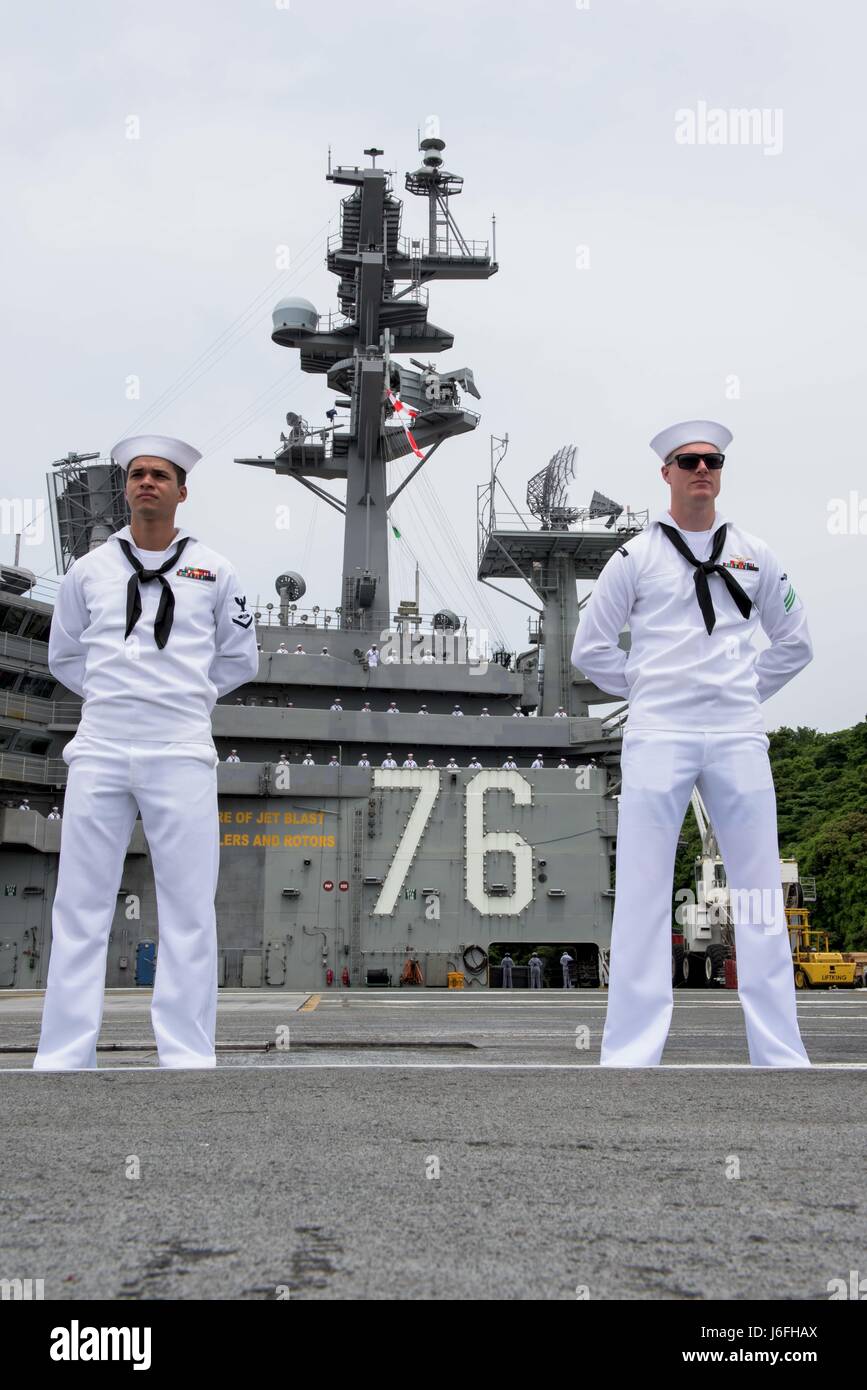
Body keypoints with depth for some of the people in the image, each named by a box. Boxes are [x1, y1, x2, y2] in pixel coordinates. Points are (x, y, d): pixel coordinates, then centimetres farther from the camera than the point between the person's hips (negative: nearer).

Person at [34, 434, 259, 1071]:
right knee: (81, 904, 0)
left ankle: (188, 1055, 2)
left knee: (189, 906, -3)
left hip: (181, 752, -1)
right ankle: (63, 1055, 6)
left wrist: (185, 694, 7)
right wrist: (110, 692, 8)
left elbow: (241, 659, 16)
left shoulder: (214, 571, 8)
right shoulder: (90, 569, 11)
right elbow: (63, 656, 20)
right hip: (99, 749, 1)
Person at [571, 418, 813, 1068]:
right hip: (657, 737, -2)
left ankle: (782, 1055, 12)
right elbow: (591, 648, 9)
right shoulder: (636, 557, 5)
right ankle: (630, 1056, 3)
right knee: (642, 895, -2)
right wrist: (647, 692, 5)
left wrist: (746, 692, 11)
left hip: (738, 737, 2)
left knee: (761, 894, 4)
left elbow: (794, 642, 19)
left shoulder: (754, 554, 11)